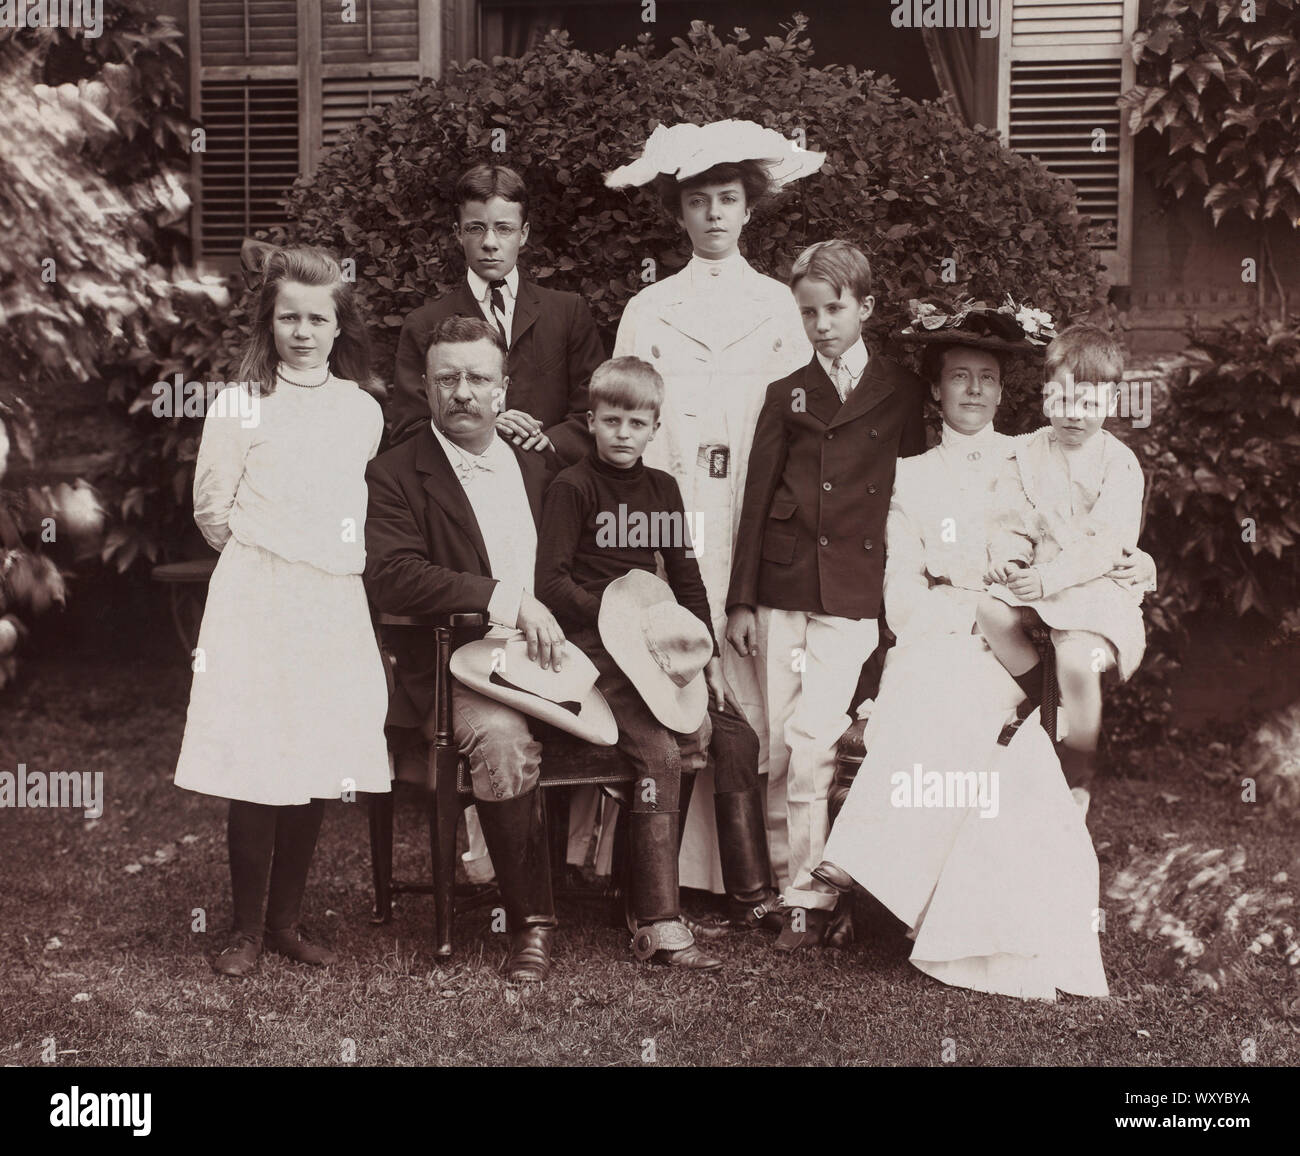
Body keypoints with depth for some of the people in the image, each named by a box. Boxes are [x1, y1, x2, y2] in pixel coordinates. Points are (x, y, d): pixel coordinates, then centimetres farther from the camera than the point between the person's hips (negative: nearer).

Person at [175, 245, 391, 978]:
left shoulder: (364, 412, 8)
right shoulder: (240, 406, -2)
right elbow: (214, 512, 1)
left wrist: (345, 556, 9)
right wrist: (280, 554, 6)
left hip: (335, 606, 4)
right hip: (257, 605, -3)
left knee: (319, 768, 6)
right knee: (256, 772, -3)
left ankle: (287, 921, 19)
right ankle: (249, 930, 10)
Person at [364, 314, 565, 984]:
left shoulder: (537, 464, 20)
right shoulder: (395, 475, 2)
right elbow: (391, 577, -14)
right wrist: (506, 599, -20)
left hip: (546, 652, 5)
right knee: (503, 739, -36)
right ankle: (532, 920, -21)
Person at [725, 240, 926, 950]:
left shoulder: (902, 393, 7)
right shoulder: (787, 395, 12)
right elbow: (757, 500, 10)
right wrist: (741, 599, 6)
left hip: (855, 598, -2)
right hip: (782, 592, 2)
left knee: (809, 745, -13)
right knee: (781, 749, 2)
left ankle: (806, 897, -1)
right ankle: (807, 890, 16)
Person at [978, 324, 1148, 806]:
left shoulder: (1120, 463, -3)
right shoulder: (1028, 454, 10)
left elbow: (1107, 541, -13)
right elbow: (1011, 522, 8)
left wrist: (1049, 577, -24)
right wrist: (1008, 559, -16)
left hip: (1099, 584, -4)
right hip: (1037, 578, 4)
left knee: (1077, 660, -30)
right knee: (992, 612, -28)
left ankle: (1077, 779, -7)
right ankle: (1040, 700, 0)